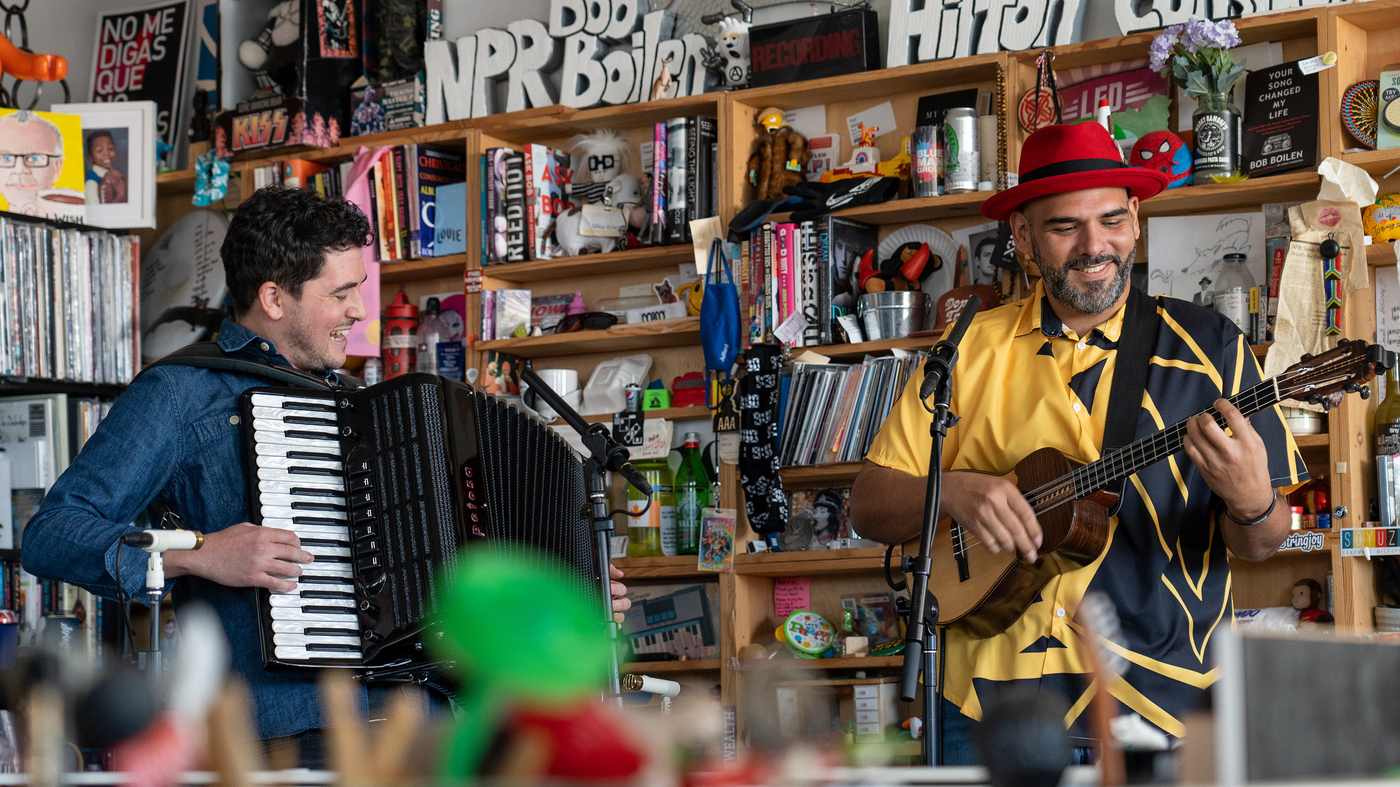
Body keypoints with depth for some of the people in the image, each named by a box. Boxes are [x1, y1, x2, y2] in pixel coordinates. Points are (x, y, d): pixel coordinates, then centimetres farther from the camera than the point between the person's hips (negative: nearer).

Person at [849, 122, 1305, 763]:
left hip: (1159, 702, -1)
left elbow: (1259, 545, 2)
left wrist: (1252, 505, -21)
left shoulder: (1208, 348, 2)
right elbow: (868, 507, 5)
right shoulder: (972, 350, 6)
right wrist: (952, 491, -15)